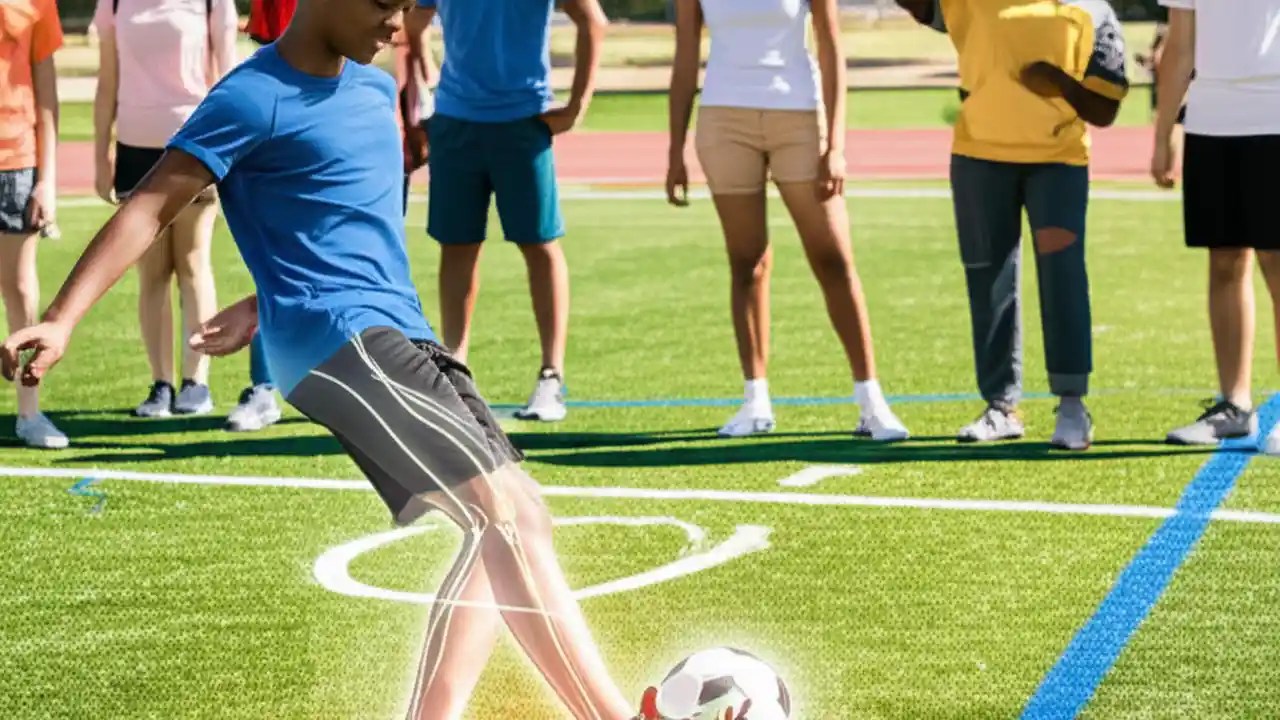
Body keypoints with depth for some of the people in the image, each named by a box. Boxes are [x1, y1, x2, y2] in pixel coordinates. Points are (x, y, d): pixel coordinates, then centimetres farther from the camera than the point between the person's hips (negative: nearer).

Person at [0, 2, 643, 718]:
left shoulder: (377, 89, 17)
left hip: (403, 338, 9)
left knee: (501, 532, 3)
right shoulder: (256, 98, -7)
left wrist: (261, 307, 27)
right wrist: (61, 322, -21)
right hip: (341, 341, -9)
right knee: (513, 514, -18)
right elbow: (148, 209, -12)